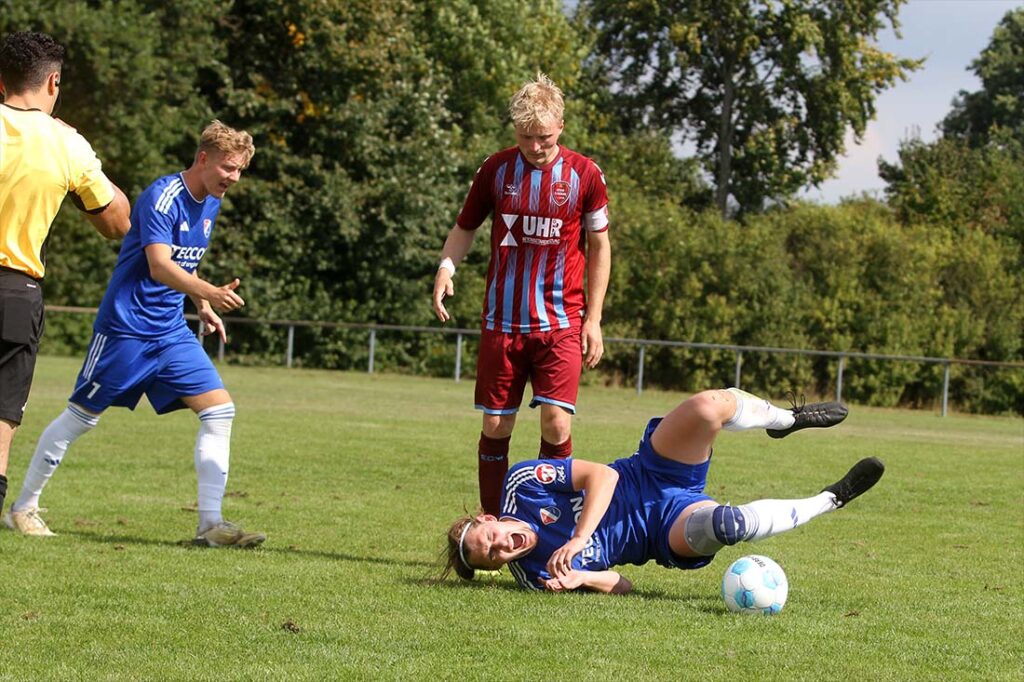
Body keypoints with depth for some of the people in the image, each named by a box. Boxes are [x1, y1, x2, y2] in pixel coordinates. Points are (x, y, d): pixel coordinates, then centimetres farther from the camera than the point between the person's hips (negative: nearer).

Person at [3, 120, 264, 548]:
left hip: (172, 331, 8)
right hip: (126, 326, -7)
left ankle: (210, 524, -6)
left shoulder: (211, 204, 9)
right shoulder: (162, 198, -18)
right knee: (82, 416, 2)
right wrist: (211, 293, -43)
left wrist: (203, 307, 13)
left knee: (219, 411, -6)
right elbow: (159, 266, -30)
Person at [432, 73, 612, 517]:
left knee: (556, 423, -12)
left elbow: (599, 246, 7)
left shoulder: (585, 175, -2)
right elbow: (465, 227, 14)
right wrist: (445, 270, -6)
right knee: (495, 426, 4)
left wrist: (593, 318, 3)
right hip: (502, 322, 2)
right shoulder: (496, 170, 2)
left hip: (560, 324, -2)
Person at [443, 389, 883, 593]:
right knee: (726, 524, -38)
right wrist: (577, 578, -32)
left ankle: (786, 419, 10)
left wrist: (578, 540, -26)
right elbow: (619, 586, -10)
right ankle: (829, 501, -7)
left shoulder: (521, 484, -11)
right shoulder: (534, 575, -13)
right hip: (663, 530, -3)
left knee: (709, 406, -27)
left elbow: (600, 475, -13)